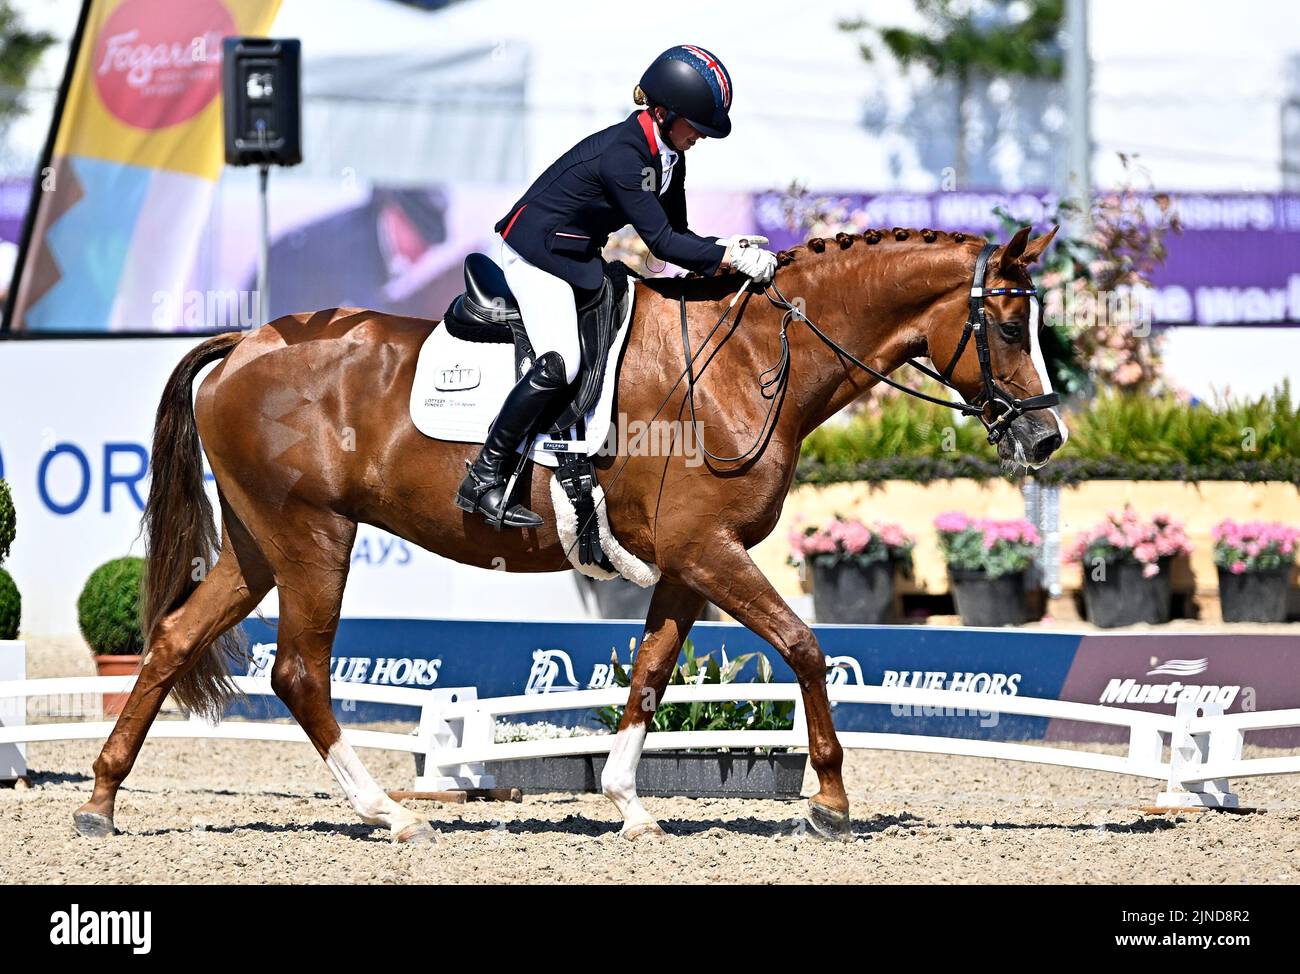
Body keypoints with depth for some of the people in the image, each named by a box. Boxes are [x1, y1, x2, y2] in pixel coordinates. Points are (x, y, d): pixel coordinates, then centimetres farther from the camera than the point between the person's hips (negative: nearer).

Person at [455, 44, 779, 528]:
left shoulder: (667, 156, 1)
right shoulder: (622, 155, -28)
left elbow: (674, 234, 7)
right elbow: (660, 241, -28)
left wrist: (727, 248, -10)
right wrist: (730, 259, -30)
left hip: (578, 257, 10)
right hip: (536, 250, -10)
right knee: (560, 364, -26)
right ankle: (482, 481, -21)